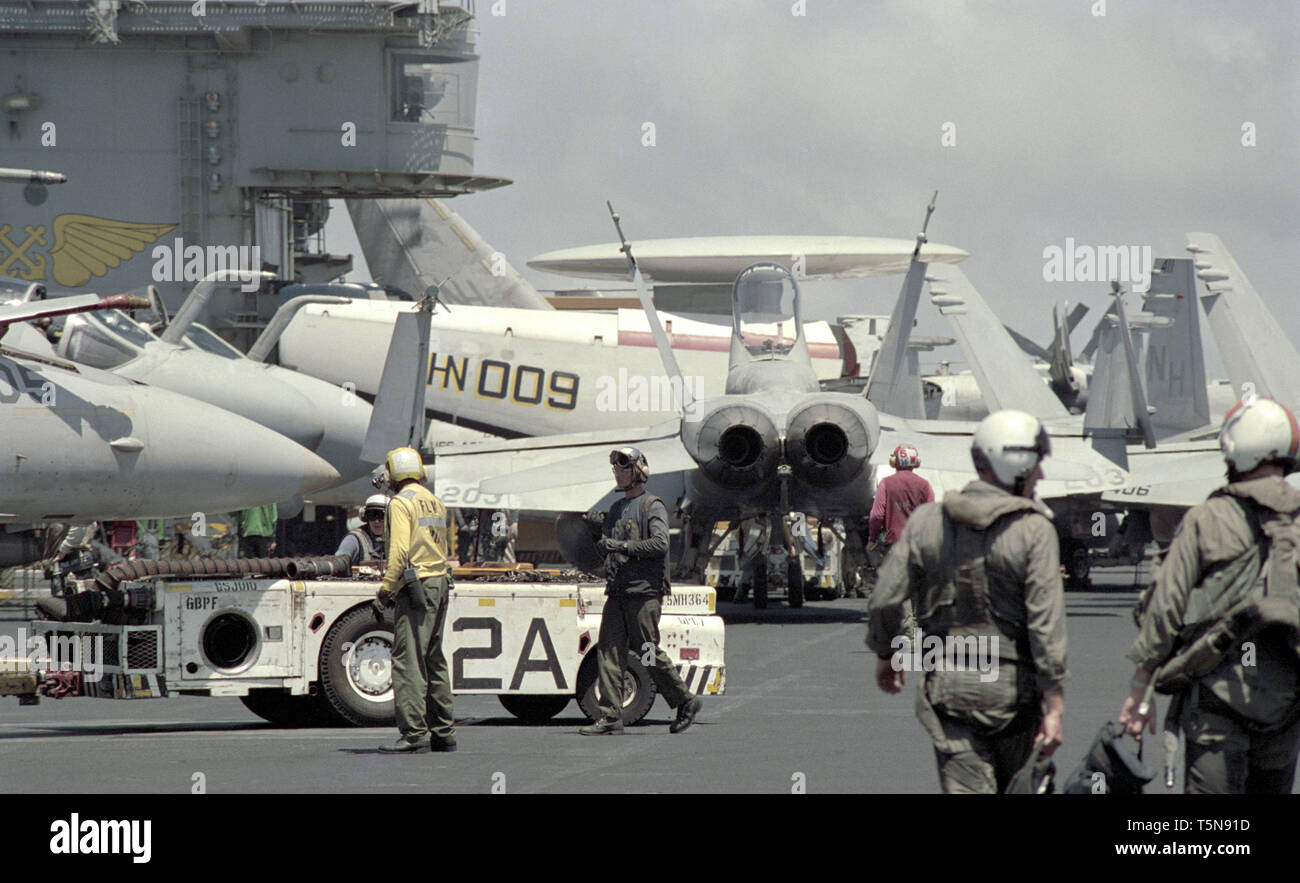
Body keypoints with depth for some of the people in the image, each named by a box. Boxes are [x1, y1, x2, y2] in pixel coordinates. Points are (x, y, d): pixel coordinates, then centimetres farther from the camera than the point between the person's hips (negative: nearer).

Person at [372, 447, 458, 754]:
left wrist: (385, 591, -13)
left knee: (408, 660, -10)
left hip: (416, 588, -9)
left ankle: (414, 732, -16)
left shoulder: (401, 502, -9)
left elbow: (400, 551, -18)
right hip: (440, 584, 9)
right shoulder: (435, 502, 18)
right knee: (433, 661, 14)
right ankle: (443, 733, 17)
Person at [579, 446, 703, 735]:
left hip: (643, 591, -7)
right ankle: (610, 717, -5)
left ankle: (685, 702, 12)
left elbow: (660, 544, -16)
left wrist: (623, 545, -21)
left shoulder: (652, 506, -4)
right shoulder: (616, 508, 20)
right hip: (617, 591, 7)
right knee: (609, 651, -2)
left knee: (648, 651, -4)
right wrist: (598, 529, 3)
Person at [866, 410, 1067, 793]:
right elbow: (1047, 622, -14)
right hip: (1012, 686, -2)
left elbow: (885, 600, 3)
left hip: (947, 685, 2)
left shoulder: (925, 521, 2)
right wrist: (1055, 706, -12)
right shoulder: (1033, 531, -9)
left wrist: (886, 655, 23)